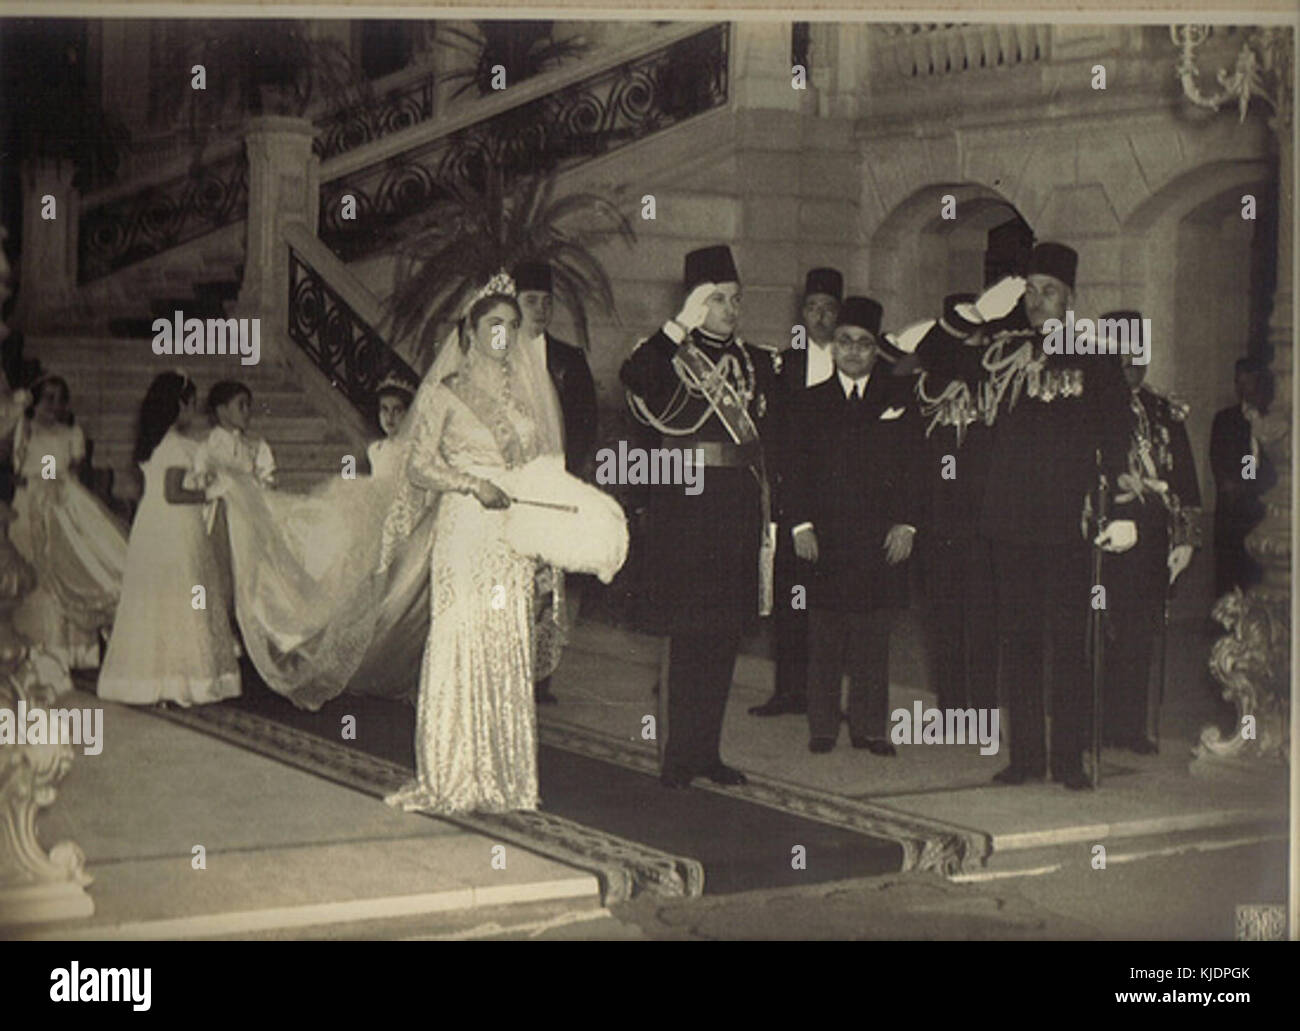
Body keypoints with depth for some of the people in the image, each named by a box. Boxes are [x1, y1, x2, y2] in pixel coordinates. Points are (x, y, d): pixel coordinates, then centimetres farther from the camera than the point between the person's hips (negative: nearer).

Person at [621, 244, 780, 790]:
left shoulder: (755, 362, 16)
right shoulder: (670, 355, -1)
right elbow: (634, 377, -24)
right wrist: (682, 324, -25)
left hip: (739, 504, 6)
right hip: (685, 503, -5)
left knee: (727, 630, 7)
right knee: (691, 630, -8)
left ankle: (706, 749, 15)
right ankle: (679, 756, -3)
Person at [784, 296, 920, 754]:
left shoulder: (899, 397, 8)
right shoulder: (813, 403, 10)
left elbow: (913, 466, 4)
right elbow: (798, 470, 6)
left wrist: (906, 523, -4)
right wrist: (801, 524, -4)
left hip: (881, 537, 0)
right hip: (825, 535, 0)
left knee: (874, 635, 3)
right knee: (825, 636, 2)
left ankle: (869, 727, 10)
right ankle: (822, 726, 10)